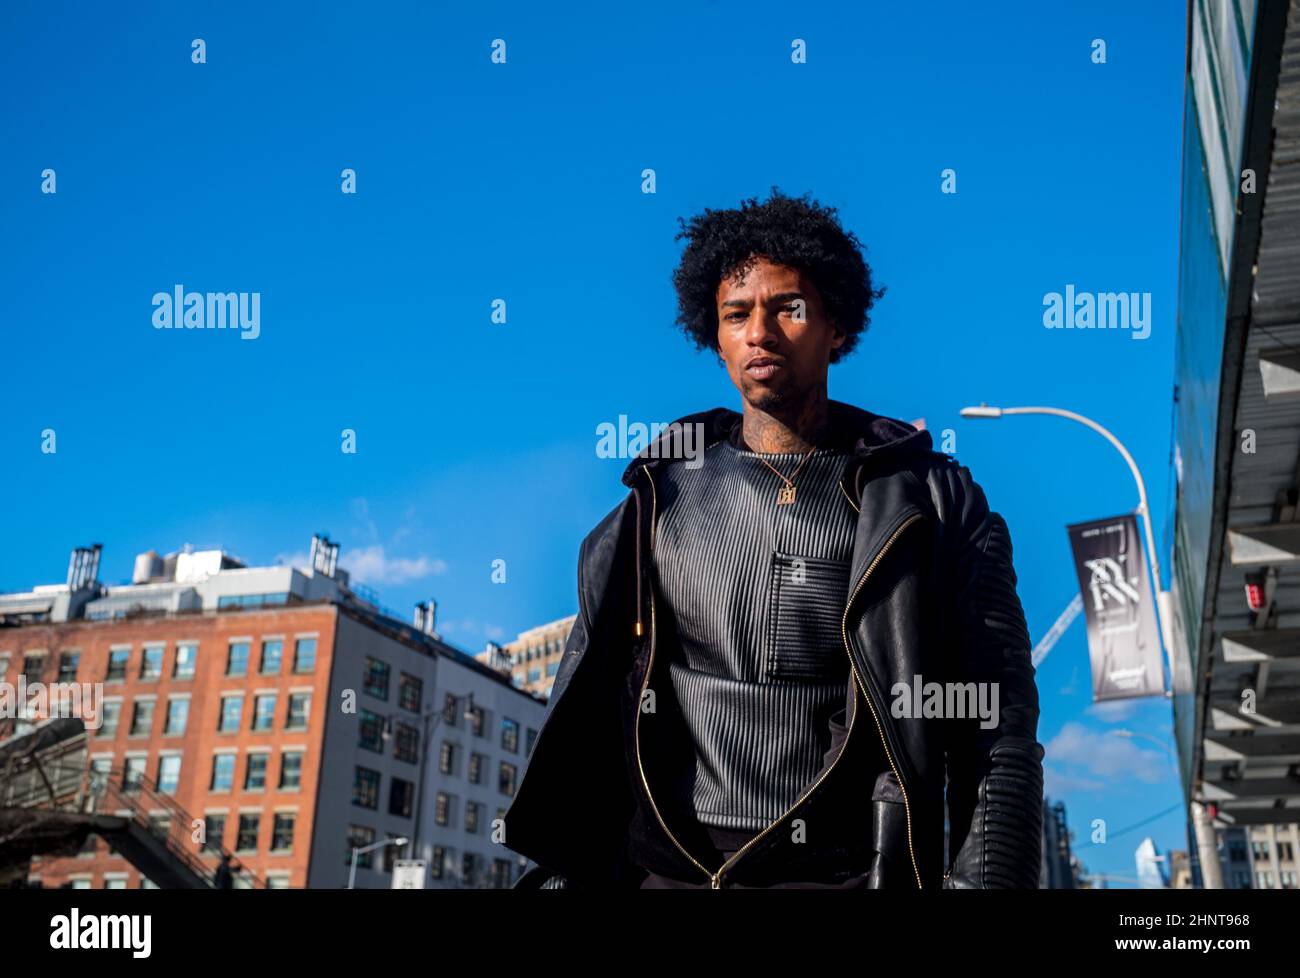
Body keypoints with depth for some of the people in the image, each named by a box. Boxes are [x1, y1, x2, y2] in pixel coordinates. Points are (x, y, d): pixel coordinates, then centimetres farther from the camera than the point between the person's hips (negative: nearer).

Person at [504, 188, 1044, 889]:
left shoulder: (934, 503, 1)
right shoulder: (658, 500, 6)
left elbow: (997, 737, -3)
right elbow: (584, 717, 9)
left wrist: (984, 878, -14)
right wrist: (558, 874, 2)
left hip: (851, 869, -2)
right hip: (665, 867, 2)